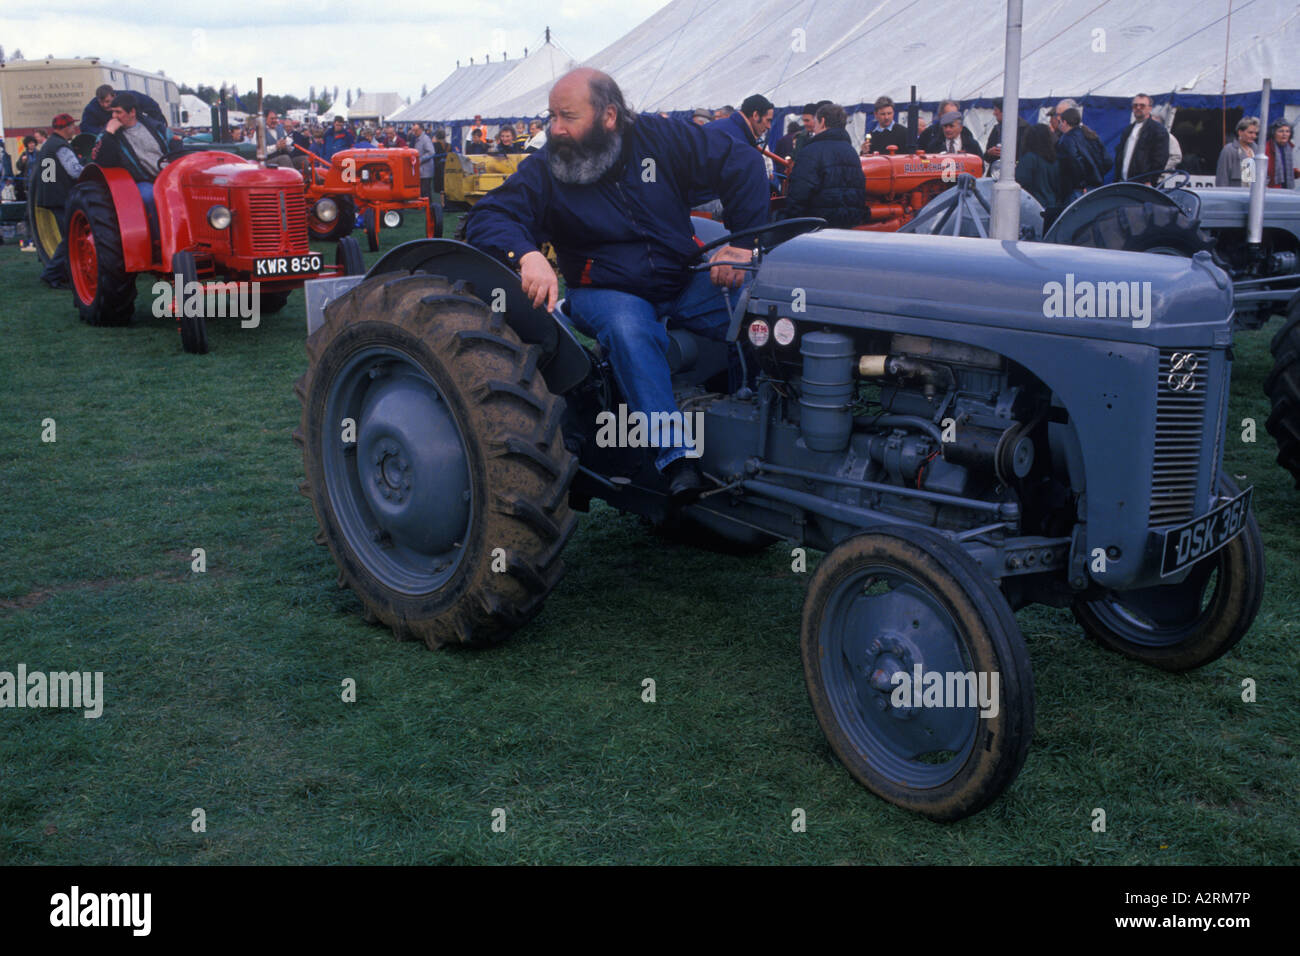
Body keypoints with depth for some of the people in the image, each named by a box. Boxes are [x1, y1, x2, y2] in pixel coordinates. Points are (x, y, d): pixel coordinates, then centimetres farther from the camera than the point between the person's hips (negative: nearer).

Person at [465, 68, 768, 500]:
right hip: (606, 292, -2)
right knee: (629, 328, -38)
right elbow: (487, 218, -14)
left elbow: (742, 162, 1)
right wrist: (527, 254, -37)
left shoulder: (660, 138, -1)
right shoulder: (543, 172, -3)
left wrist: (743, 244, -10)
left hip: (683, 282, 2)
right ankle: (675, 453, -37)